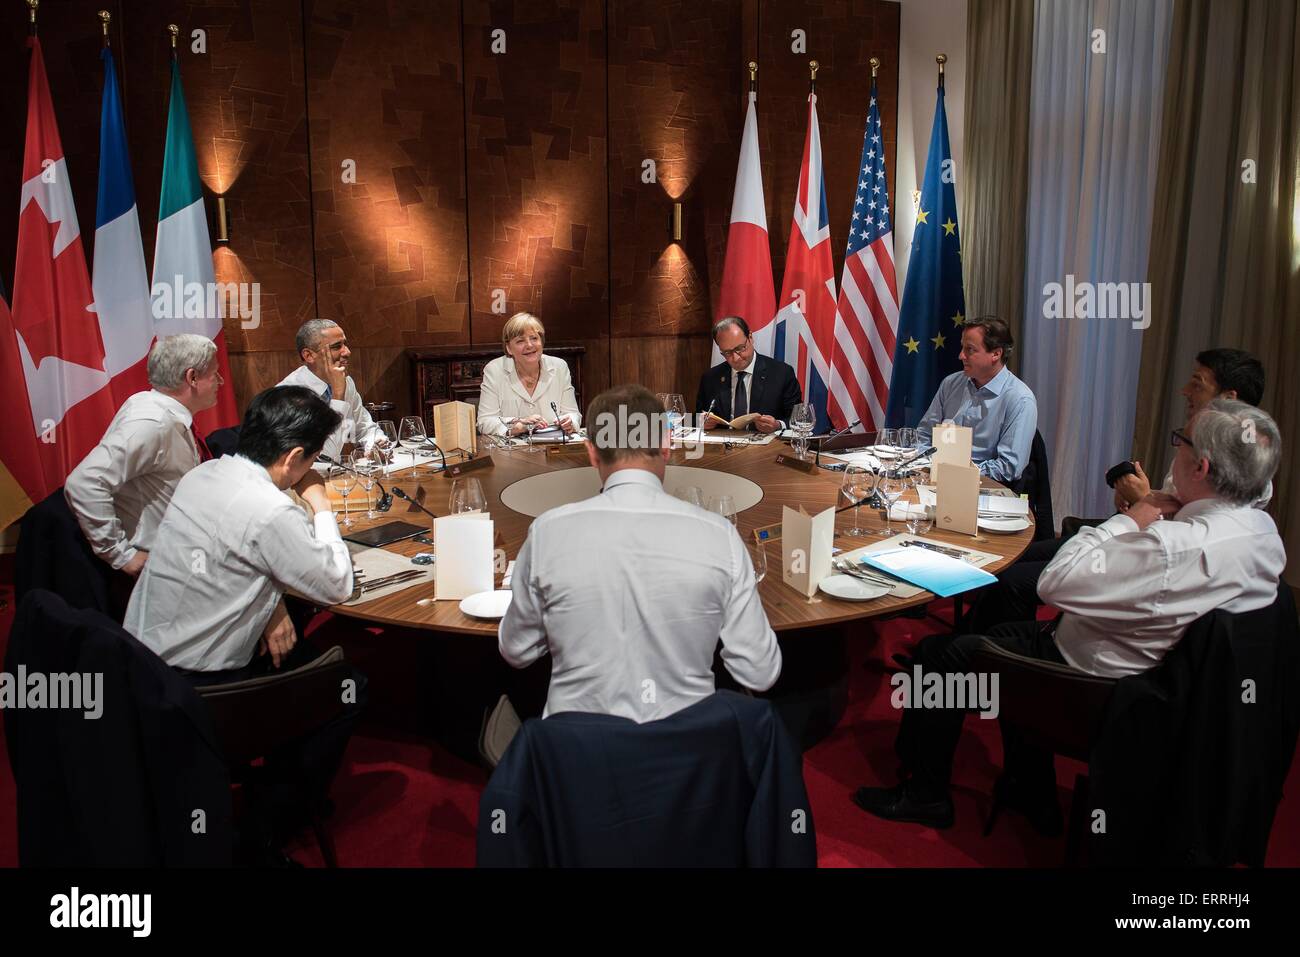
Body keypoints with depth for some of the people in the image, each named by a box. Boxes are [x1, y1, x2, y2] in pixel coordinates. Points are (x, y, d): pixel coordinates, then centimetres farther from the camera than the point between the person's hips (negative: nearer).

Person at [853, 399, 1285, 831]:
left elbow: (1055, 582, -30)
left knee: (939, 652, 2)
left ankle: (926, 794, 20)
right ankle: (1031, 794, 34)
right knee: (1008, 633, 29)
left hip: (1095, 681, -10)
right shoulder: (1262, 529, -5)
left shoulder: (1177, 548, -36)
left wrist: (1127, 521, -22)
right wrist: (1155, 519, -3)